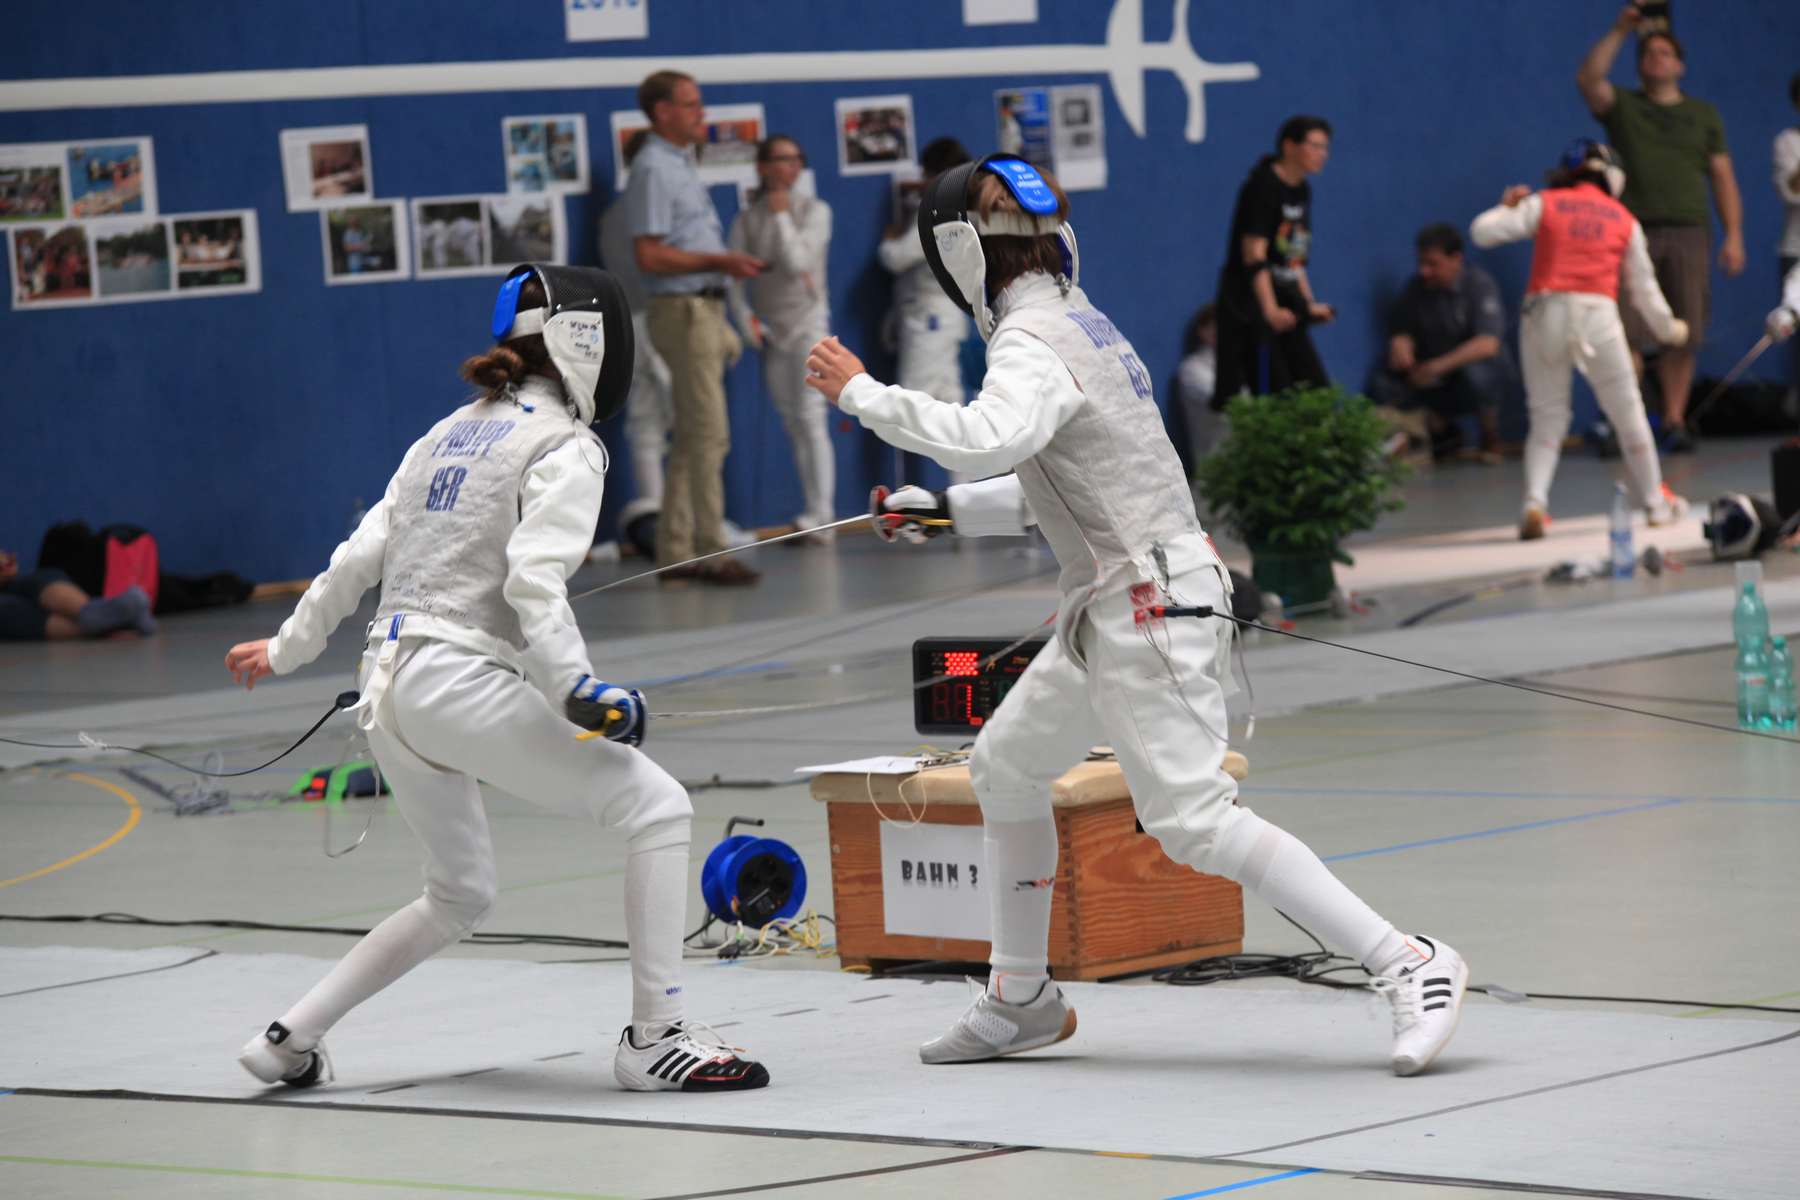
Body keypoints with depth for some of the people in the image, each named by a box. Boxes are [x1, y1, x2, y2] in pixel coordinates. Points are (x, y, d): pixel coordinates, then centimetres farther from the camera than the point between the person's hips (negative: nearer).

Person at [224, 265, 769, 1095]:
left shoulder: (454, 431, 18)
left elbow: (360, 556, 18)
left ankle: (290, 1040, 21)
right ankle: (655, 1039, -8)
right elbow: (533, 582, -21)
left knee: (460, 899, 23)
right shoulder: (564, 448, -6)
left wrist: (286, 649, 28)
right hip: (463, 681, -9)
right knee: (656, 808, -3)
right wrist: (577, 692, -30)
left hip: (389, 691, 9)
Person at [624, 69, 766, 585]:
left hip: (703, 309, 10)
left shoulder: (679, 165, 18)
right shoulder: (654, 170, -13)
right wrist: (719, 261, -21)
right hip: (683, 310, -10)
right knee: (708, 433, -11)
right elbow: (649, 255, -20)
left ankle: (675, 553, 13)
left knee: (691, 436, 10)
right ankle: (710, 551, -10)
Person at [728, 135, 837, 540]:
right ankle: (816, 520, 7)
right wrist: (746, 320, -11)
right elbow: (733, 278, 1)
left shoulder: (814, 211, -2)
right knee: (793, 427, 4)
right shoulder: (747, 220, 5)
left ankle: (822, 515, -21)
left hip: (808, 322, -3)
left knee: (810, 417, -15)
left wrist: (782, 217, -10)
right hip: (771, 332, 3)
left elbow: (796, 261, -15)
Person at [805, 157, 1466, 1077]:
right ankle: (1022, 1001, 30)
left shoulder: (1034, 343, -16)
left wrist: (862, 395, -29)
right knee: (1005, 770, 20)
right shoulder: (1072, 322, 14)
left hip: (1148, 609, -10)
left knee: (1194, 822, -15)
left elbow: (989, 443, -38)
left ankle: (1409, 967, -16)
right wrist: (946, 510, 22)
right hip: (1115, 606, 10)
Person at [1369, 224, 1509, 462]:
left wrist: (1437, 367, -30)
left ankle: (1490, 437, -6)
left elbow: (1487, 345, -25)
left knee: (1476, 375, -40)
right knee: (1381, 386, -22)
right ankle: (1441, 430, 6)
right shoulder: (1417, 287, 0)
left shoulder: (1479, 284, -16)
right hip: (1431, 375, 4)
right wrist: (1401, 349, -21)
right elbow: (1400, 332, 5)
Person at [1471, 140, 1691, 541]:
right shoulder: (1624, 220, 13)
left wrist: (1507, 207, 22)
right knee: (1627, 413, 17)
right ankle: (1657, 503, 27)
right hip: (1597, 314, 0)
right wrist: (1669, 329, 34)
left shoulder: (1545, 204, 8)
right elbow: (1644, 288, 18)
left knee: (1548, 419, 11)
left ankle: (1535, 503, -11)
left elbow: (1482, 232, 1)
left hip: (1546, 311, 0)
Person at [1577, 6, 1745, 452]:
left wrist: (1734, 236, 5)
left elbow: (1723, 178, 14)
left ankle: (1675, 420, 5)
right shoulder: (1623, 107, 14)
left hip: (1688, 233, 2)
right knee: (1627, 335, -12)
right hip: (1634, 231, -2)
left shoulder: (1703, 115, 18)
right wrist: (1618, 32, -7)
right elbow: (1588, 80, -7)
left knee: (1682, 337, -3)